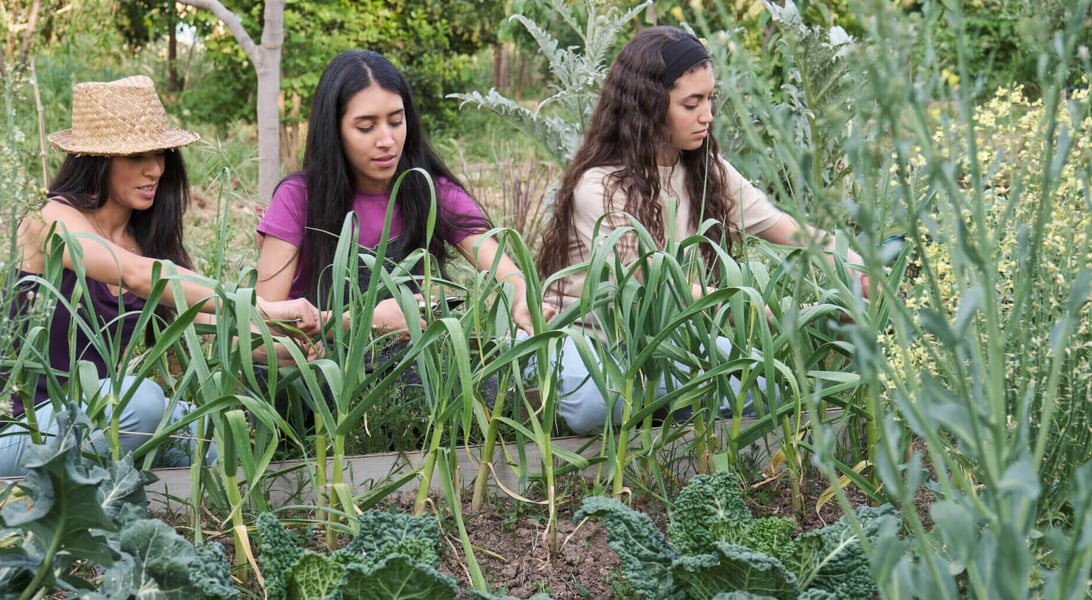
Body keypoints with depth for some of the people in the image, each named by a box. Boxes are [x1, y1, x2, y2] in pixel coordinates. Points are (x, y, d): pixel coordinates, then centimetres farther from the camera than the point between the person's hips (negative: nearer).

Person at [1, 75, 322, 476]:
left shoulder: (148, 239, 10)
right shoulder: (52, 221, -12)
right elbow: (139, 276, -31)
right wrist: (263, 309, -38)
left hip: (99, 420, 6)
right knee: (140, 398, -34)